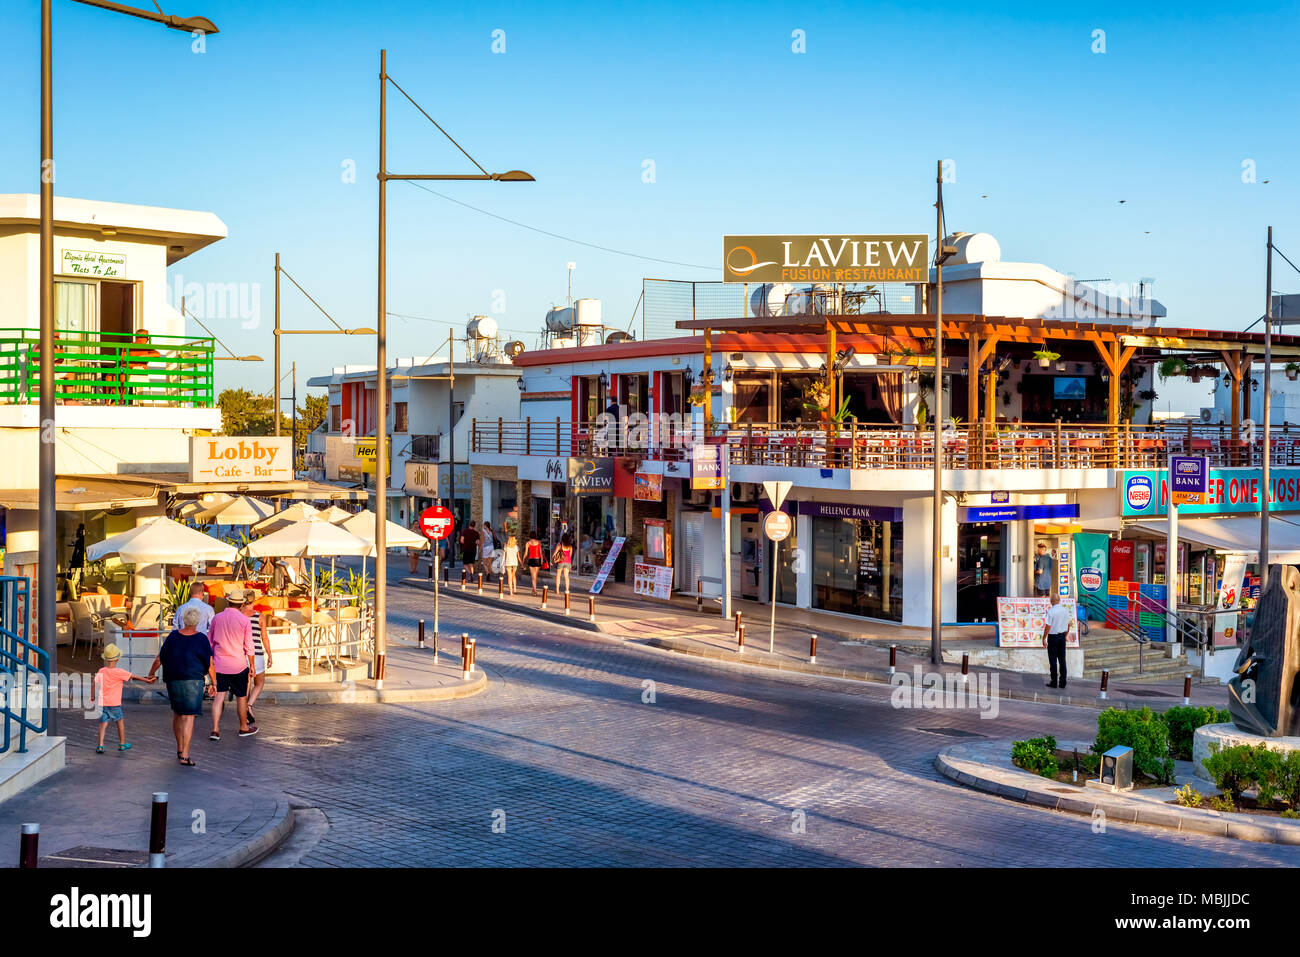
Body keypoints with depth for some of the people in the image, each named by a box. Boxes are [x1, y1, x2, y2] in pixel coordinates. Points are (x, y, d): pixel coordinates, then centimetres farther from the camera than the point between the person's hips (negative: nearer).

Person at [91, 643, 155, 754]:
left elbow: (94, 684, 0)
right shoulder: (119, 672, -11)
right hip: (114, 703, -3)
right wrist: (147, 681, 3)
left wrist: (92, 698, 10)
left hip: (103, 703, 3)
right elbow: (134, 677, -5)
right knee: (120, 721, 16)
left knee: (103, 723, 3)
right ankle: (122, 744, 25)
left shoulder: (101, 671, 0)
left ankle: (100, 746, -8)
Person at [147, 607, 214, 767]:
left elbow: (159, 659, 6)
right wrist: (214, 682, 7)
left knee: (177, 713, 21)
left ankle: (179, 748, 30)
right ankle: (184, 755, -11)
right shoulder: (201, 639, -8)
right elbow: (210, 664, -5)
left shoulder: (173, 636, 0)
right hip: (193, 681, -4)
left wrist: (151, 674, 21)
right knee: (188, 717, -5)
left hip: (173, 680, 4)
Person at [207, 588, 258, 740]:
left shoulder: (216, 618, 3)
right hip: (238, 665, -2)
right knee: (241, 697, 12)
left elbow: (210, 642, 13)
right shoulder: (244, 620, -7)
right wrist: (251, 664, 5)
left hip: (219, 665, 2)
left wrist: (211, 661, 25)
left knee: (219, 696, 0)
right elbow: (249, 646, -6)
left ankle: (215, 730, -10)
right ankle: (244, 728, 25)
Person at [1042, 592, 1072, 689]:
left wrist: (1044, 638, -8)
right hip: (1062, 636, 6)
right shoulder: (1065, 611, 3)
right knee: (1062, 660, 9)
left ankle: (1054, 682, 3)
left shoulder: (1051, 611, -16)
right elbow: (1068, 626, 11)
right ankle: (1063, 683, 11)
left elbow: (1048, 627, -17)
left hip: (1053, 637, -6)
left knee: (1053, 660, 1)